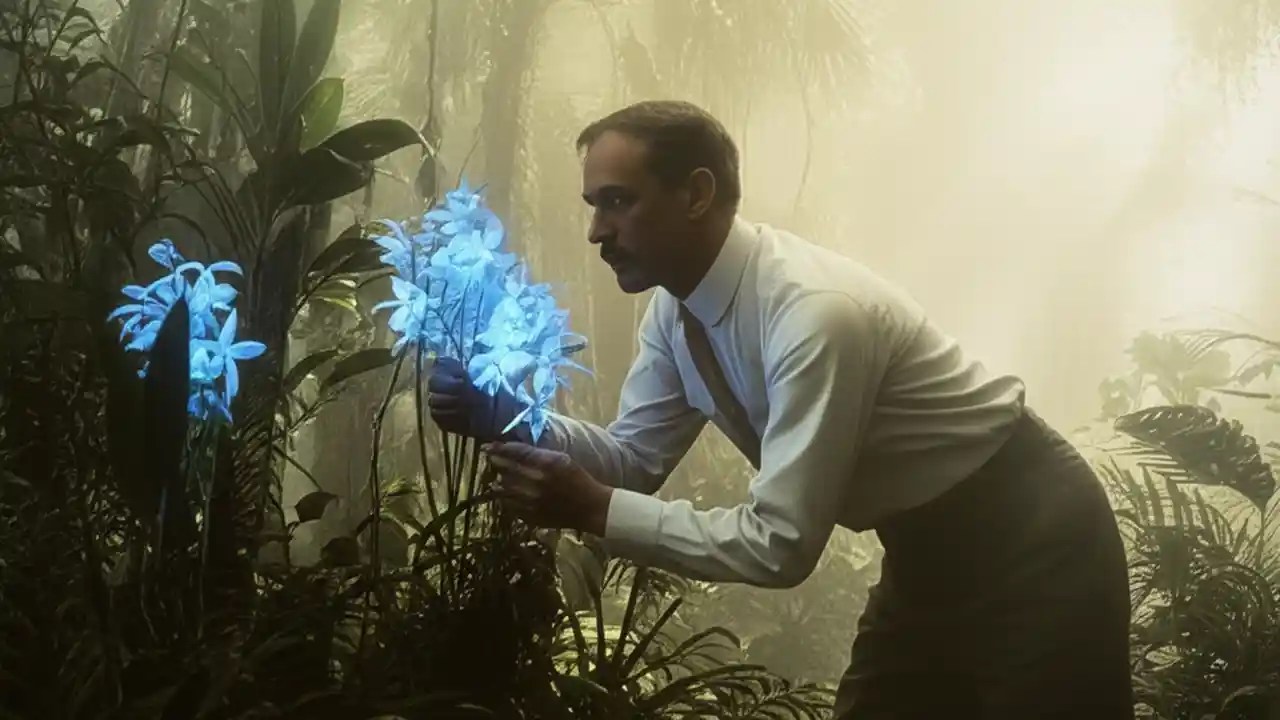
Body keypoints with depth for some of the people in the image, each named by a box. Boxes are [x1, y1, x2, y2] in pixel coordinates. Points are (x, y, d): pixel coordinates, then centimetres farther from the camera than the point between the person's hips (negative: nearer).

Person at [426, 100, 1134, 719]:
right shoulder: (675, 309, -5)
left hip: (1029, 541, -8)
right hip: (924, 545, 8)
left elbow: (782, 543, -32)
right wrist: (504, 414, -14)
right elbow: (634, 457, 2)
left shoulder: (815, 312, -32)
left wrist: (594, 511, -33)